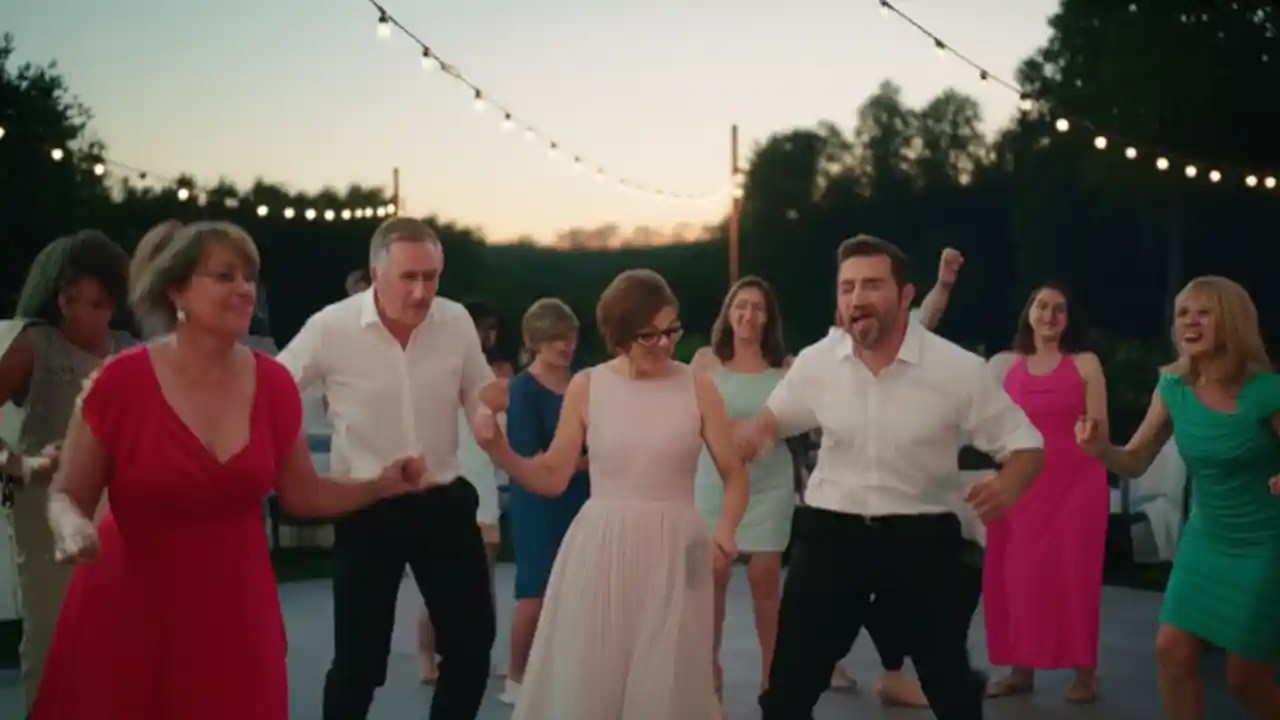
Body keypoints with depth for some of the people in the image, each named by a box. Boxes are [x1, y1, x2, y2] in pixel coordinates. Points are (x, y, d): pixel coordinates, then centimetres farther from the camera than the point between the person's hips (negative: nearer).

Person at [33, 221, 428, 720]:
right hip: (130, 608, -2)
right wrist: (72, 528, -23)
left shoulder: (273, 384, -2)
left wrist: (381, 485, -2)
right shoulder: (121, 381, -11)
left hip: (236, 604, 3)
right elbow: (66, 496, -2)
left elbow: (301, 494, 10)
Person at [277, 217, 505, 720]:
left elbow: (481, 392, 8)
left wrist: (495, 398, -14)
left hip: (444, 503, 3)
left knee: (472, 641, 10)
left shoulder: (457, 322, -6)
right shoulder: (331, 327, -15)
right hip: (366, 510, -3)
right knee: (358, 657, 3)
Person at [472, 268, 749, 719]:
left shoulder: (697, 388, 0)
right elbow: (552, 478, 2)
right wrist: (496, 448, -13)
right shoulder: (586, 387, 1)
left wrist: (725, 528, -16)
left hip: (673, 552, 0)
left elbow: (735, 474, 3)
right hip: (600, 550, 1)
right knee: (585, 682, 6)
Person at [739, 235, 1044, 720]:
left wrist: (1009, 484, -29)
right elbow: (773, 419, 15)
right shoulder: (815, 363, -3)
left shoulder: (958, 369, -12)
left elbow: (1025, 444, -6)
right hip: (830, 533, 2)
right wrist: (750, 437, -9)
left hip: (921, 537, -2)